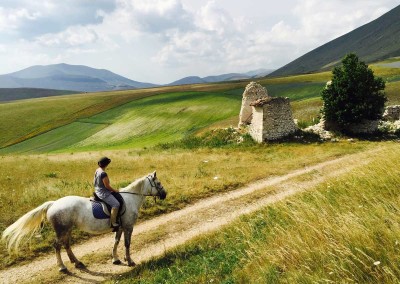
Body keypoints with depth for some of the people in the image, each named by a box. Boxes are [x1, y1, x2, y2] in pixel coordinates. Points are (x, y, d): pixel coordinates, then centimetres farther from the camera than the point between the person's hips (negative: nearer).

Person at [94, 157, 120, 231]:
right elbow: (107, 186, -22)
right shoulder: (103, 173, -23)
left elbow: (94, 182, 17)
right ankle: (113, 223, -20)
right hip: (103, 193, -11)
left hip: (98, 191, 11)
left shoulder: (97, 171, 7)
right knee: (116, 204, -19)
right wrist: (114, 190, -6)